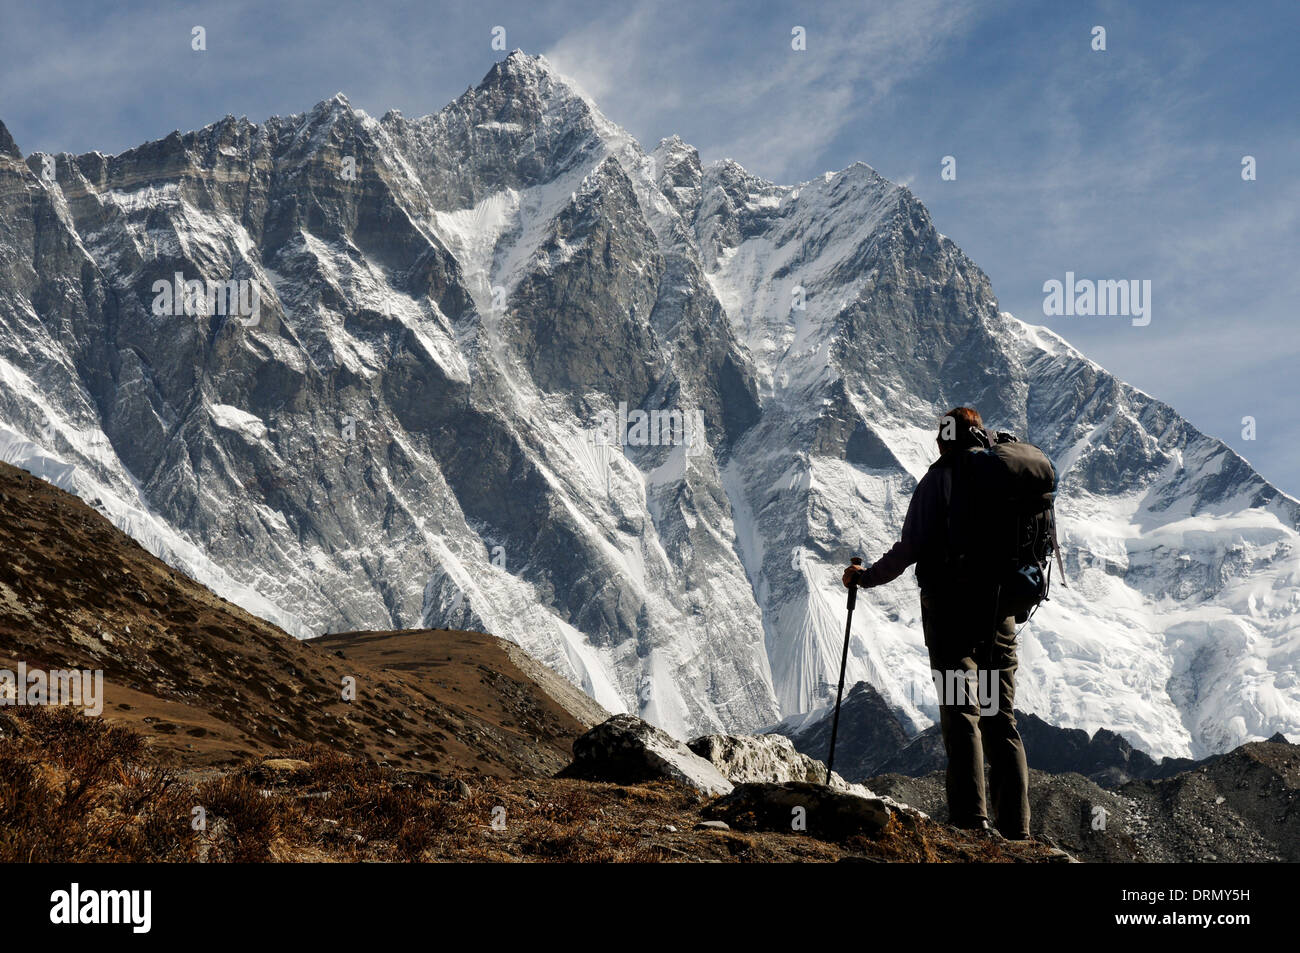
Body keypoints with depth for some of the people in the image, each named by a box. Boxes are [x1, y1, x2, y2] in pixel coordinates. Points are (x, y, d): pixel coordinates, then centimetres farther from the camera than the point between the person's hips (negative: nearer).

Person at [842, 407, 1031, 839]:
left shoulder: (940, 478, -4)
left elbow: (911, 547, -10)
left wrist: (865, 577, 4)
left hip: (948, 605, -5)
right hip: (999, 610, 5)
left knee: (962, 714, -7)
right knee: (1001, 718, 9)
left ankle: (971, 820, -16)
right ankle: (1015, 828, 6)